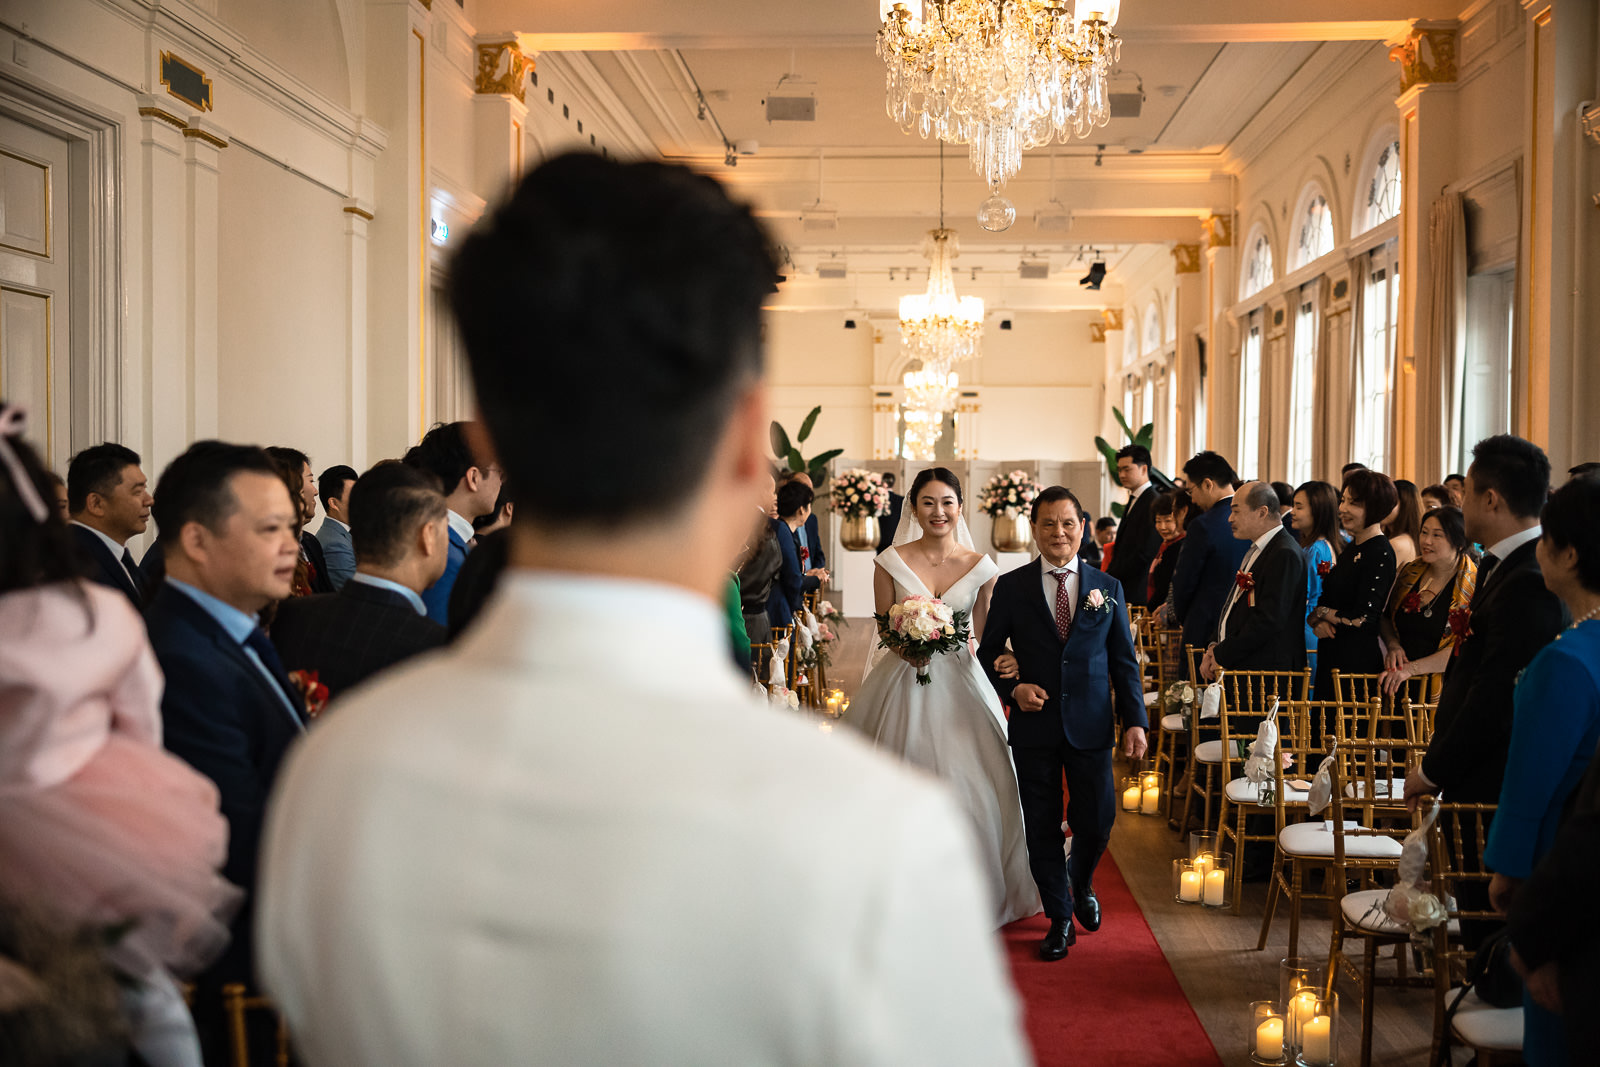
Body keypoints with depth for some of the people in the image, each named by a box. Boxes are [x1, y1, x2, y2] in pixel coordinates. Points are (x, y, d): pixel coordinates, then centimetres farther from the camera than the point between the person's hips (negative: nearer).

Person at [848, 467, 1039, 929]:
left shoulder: (980, 566, 2)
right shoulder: (891, 562, -1)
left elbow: (981, 636, 6)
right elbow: (883, 627, 4)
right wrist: (907, 647, -16)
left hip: (960, 683, 1)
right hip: (904, 682, -1)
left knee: (971, 784, -2)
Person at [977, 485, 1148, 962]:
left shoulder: (1108, 588, 6)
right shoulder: (1010, 588, 1)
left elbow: (1124, 662, 7)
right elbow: (987, 656, 6)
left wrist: (1135, 721, -1)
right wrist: (1012, 689, -12)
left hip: (1091, 725, 1)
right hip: (1034, 726, -1)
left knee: (1096, 820, 2)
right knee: (1043, 827, 5)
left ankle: (1081, 884, 35)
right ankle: (1060, 918, 21)